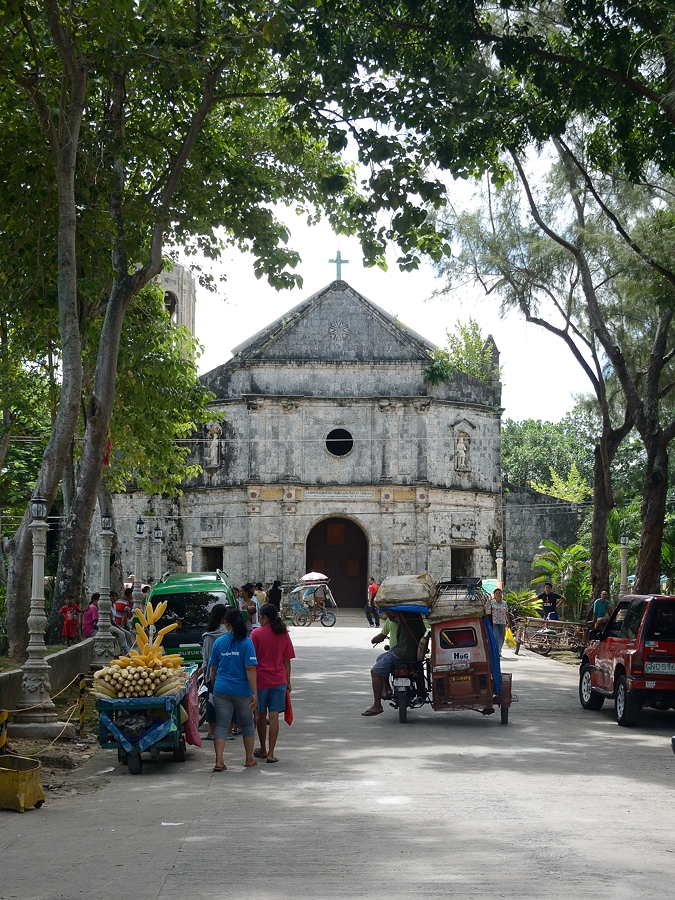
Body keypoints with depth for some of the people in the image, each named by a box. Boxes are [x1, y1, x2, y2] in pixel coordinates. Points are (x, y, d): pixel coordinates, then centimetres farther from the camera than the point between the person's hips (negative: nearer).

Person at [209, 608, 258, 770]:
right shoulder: (246, 642, -8)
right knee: (247, 724, 16)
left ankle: (219, 761, -8)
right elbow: (250, 669, -13)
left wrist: (214, 686, 22)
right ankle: (249, 759, 25)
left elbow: (213, 668, 8)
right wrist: (254, 693, -12)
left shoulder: (219, 642, 1)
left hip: (221, 690, 1)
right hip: (242, 690, -1)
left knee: (221, 725, 3)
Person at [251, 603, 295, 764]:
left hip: (261, 679, -2)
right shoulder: (284, 635, 3)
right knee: (274, 716, -1)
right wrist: (288, 681, 13)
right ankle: (271, 753, -4)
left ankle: (263, 750, 25)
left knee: (261, 715, 13)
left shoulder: (257, 634, -7)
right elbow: (287, 661, 6)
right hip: (279, 680, 2)